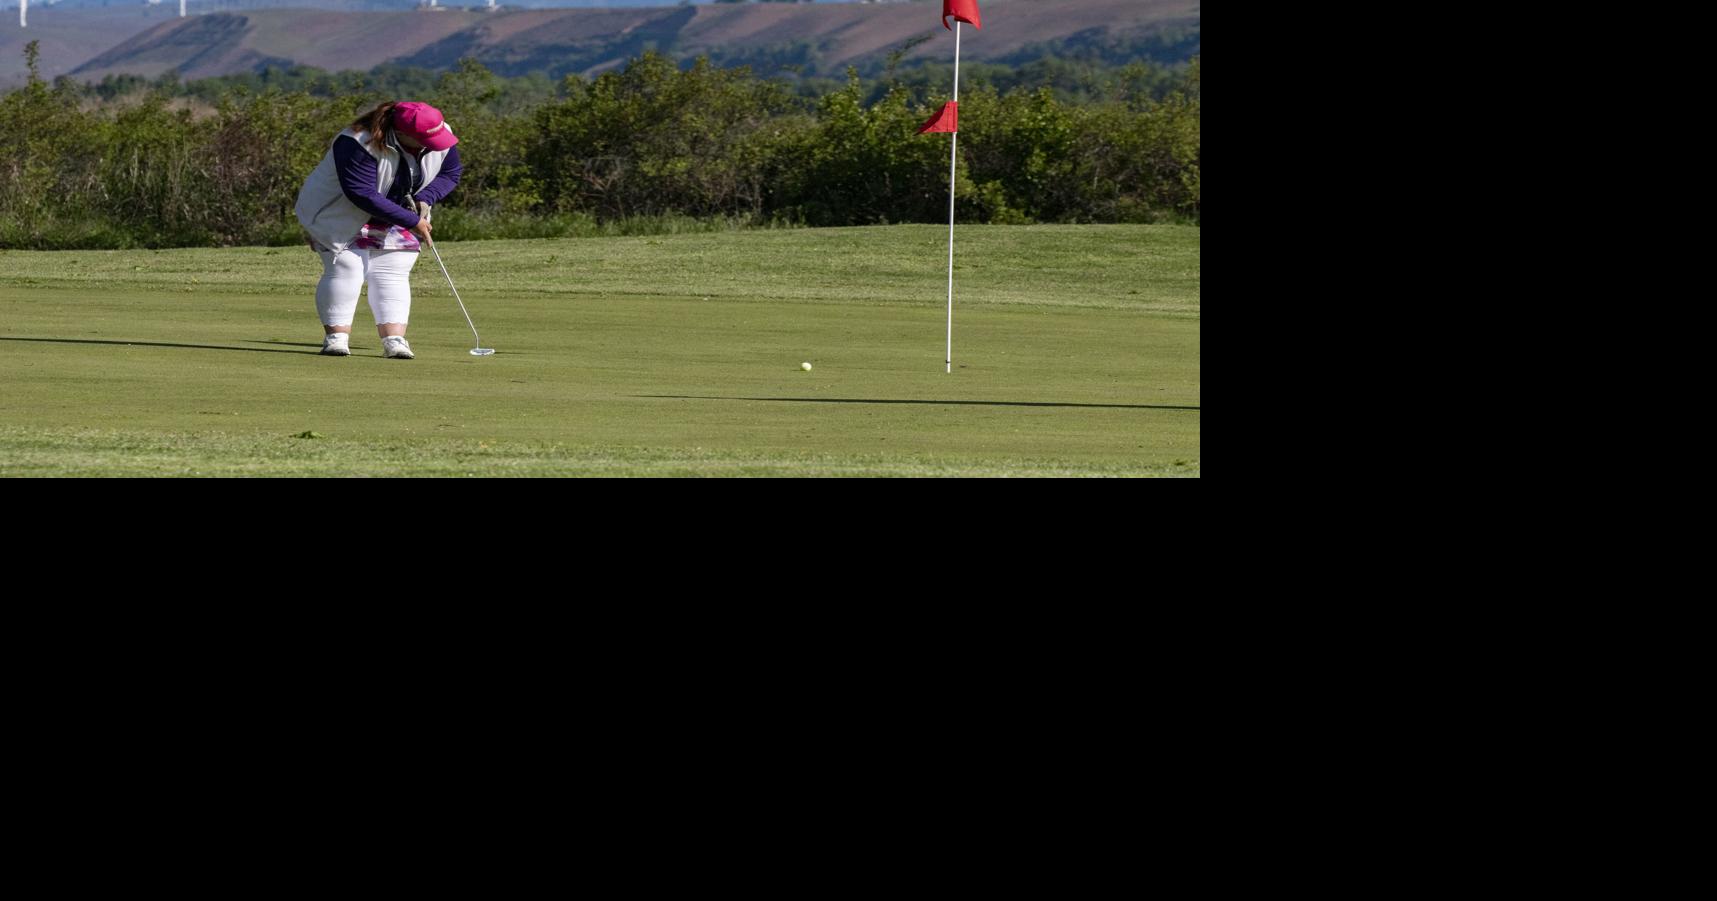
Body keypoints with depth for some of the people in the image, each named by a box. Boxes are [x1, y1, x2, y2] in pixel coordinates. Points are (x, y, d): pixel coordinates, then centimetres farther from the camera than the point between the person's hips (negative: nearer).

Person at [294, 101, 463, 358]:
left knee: (392, 274, -7)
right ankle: (336, 337, -12)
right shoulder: (359, 145, -34)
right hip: (343, 216, -5)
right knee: (346, 269, -16)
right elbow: (362, 195, -36)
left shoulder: (441, 137, -14)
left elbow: (451, 172, 3)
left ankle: (394, 340, -12)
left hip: (398, 216, 5)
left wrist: (426, 198, -18)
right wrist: (411, 221, -33)